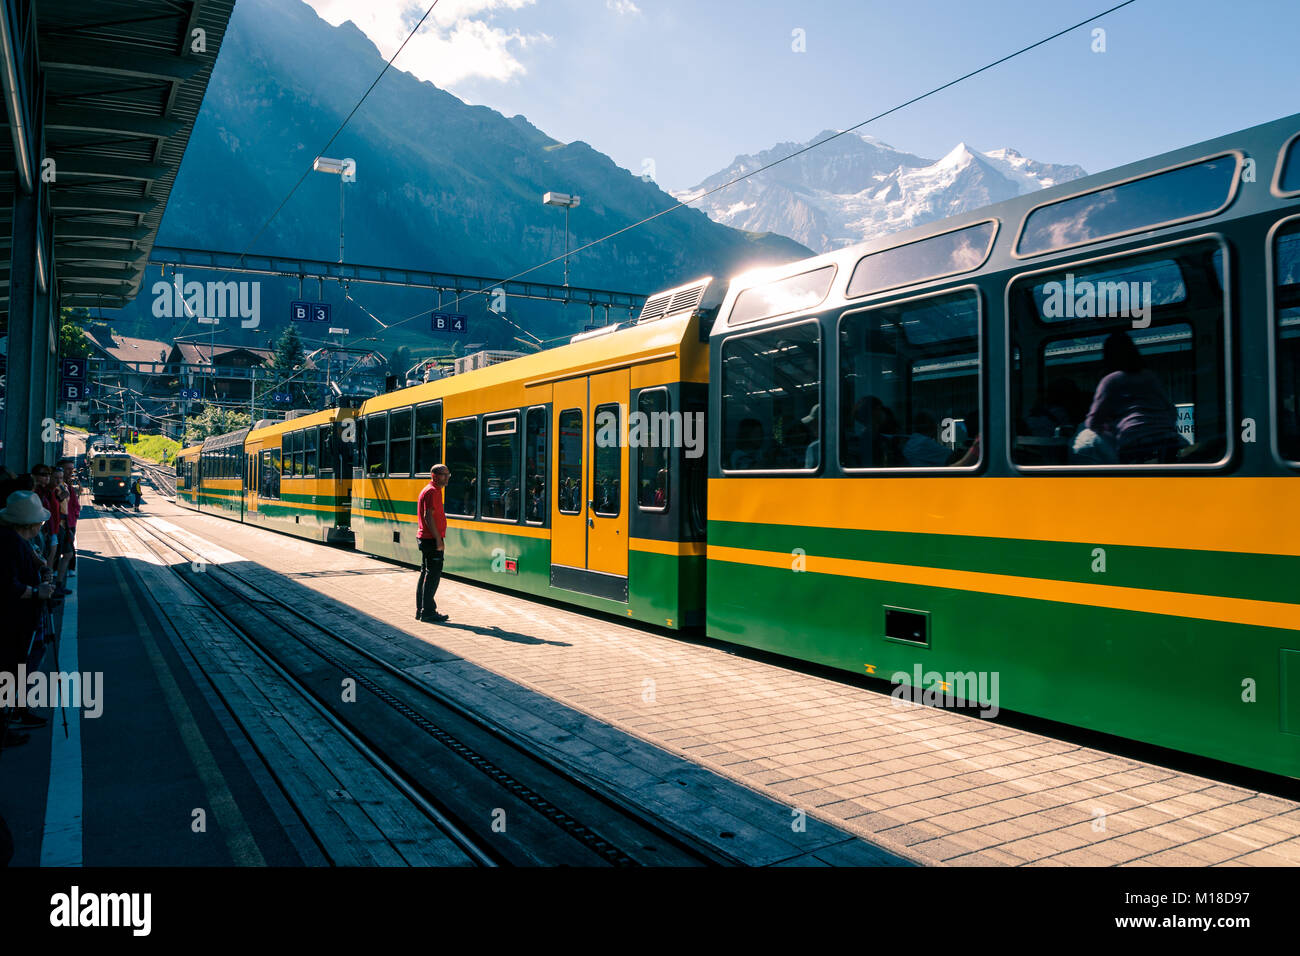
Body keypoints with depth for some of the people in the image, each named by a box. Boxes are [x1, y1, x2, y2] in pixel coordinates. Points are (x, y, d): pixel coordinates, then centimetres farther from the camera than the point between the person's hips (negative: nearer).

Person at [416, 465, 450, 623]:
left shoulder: (429, 490, 19)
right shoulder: (433, 491, -13)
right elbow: (428, 516, -21)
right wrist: (438, 539, -22)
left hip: (425, 538, 11)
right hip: (432, 539, -11)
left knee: (425, 573, 14)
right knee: (433, 574, -7)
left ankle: (421, 610, 19)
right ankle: (427, 612, -4)